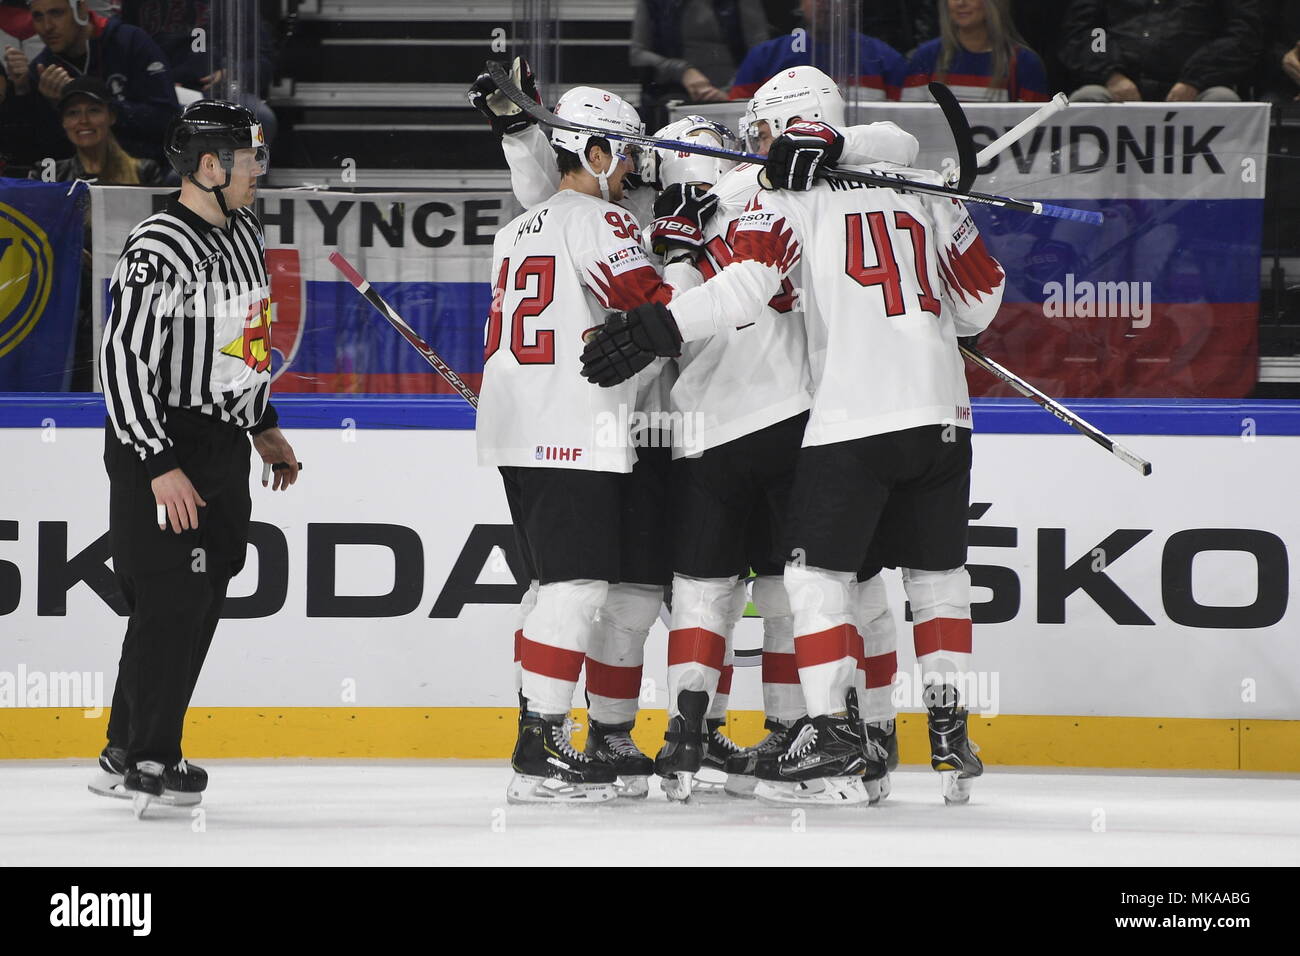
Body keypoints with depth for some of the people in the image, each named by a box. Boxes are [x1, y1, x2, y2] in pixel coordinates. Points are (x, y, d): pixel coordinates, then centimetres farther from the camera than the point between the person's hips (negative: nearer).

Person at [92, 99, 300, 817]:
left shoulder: (245, 233, 10)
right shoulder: (158, 251, -20)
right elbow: (123, 363, -23)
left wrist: (264, 426, 25)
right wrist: (161, 467, -24)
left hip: (223, 445, 9)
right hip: (162, 446, -9)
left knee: (200, 601, 11)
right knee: (171, 602, -8)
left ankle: (130, 752, 20)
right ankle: (145, 761, 1)